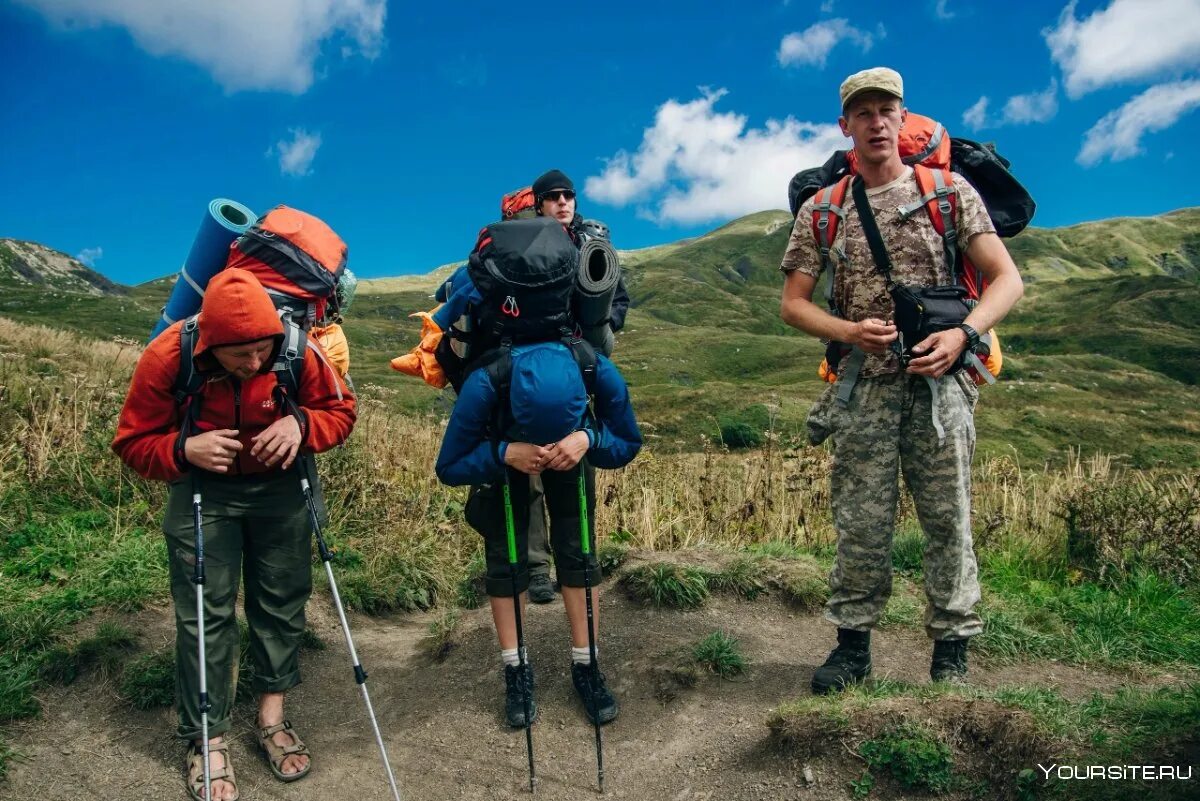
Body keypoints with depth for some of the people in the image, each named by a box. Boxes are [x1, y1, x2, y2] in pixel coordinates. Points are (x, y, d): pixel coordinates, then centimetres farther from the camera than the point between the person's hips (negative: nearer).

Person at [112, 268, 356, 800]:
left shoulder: (298, 351, -22)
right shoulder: (168, 357, -23)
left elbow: (340, 411, -7)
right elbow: (133, 442, -12)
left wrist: (301, 424, -28)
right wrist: (184, 450, -32)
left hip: (280, 486, 2)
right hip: (201, 488, -1)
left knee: (282, 601, 10)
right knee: (204, 614, -1)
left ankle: (272, 717, 29)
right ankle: (207, 741, 16)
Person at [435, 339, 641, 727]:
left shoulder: (600, 372, -38)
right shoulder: (485, 384, -41)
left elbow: (628, 445, -21)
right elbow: (448, 468, -27)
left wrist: (588, 439, -42)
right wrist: (504, 454, -45)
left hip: (573, 442, 1)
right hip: (502, 450, -1)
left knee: (577, 548, -5)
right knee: (505, 554, -6)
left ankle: (585, 666, 10)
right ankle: (515, 671, 10)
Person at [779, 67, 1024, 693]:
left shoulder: (949, 191, 4)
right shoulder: (822, 210, 7)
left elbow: (1006, 279, 2)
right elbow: (793, 304, 7)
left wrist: (961, 334, -16)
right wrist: (848, 331, -11)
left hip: (938, 383, 0)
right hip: (863, 387, 1)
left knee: (947, 519, 4)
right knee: (860, 522, 5)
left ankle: (951, 648, 19)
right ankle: (853, 641, 19)